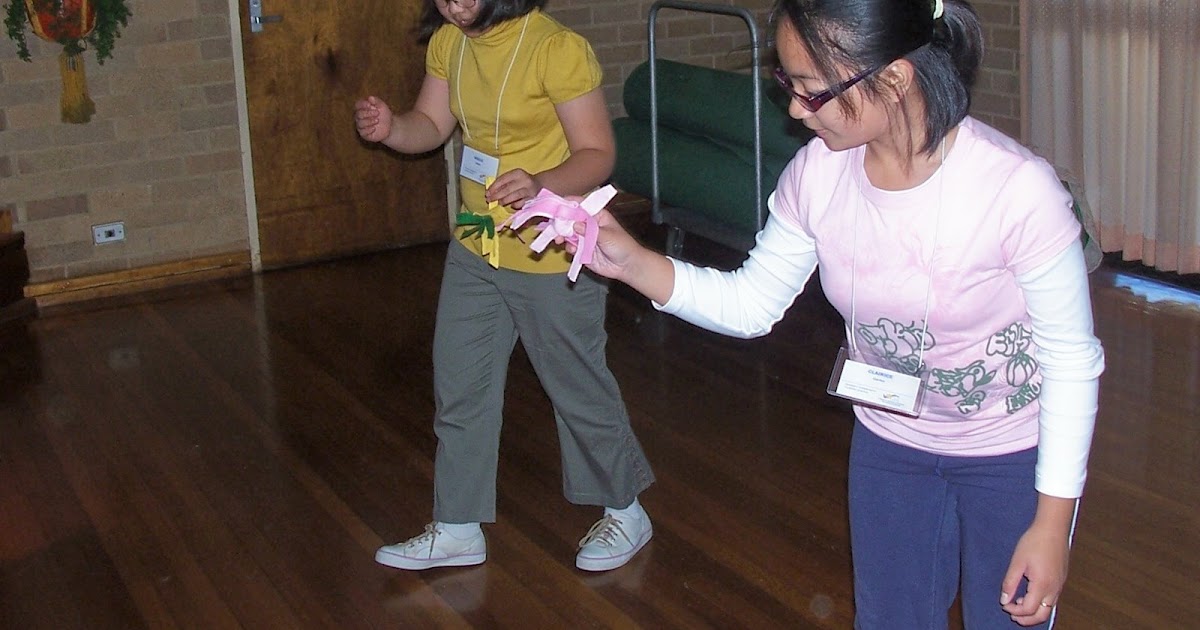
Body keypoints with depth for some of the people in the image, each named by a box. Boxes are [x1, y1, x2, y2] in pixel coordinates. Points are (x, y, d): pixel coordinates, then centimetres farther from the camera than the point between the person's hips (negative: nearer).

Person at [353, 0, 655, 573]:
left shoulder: (557, 48, -21)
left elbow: (597, 154, -20)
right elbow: (431, 125, 7)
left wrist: (541, 185, -39)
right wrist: (390, 128, -15)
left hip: (551, 258, -7)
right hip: (475, 247, 7)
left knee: (580, 388, 10)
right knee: (459, 390, 13)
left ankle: (625, 512, 32)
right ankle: (457, 529, 28)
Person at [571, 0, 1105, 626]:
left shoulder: (1017, 188, -30)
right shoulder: (817, 174, -17)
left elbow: (1072, 359, -19)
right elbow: (749, 304, -5)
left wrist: (1052, 522, -15)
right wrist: (632, 262, -20)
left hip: (1013, 455, -4)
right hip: (889, 442, 4)